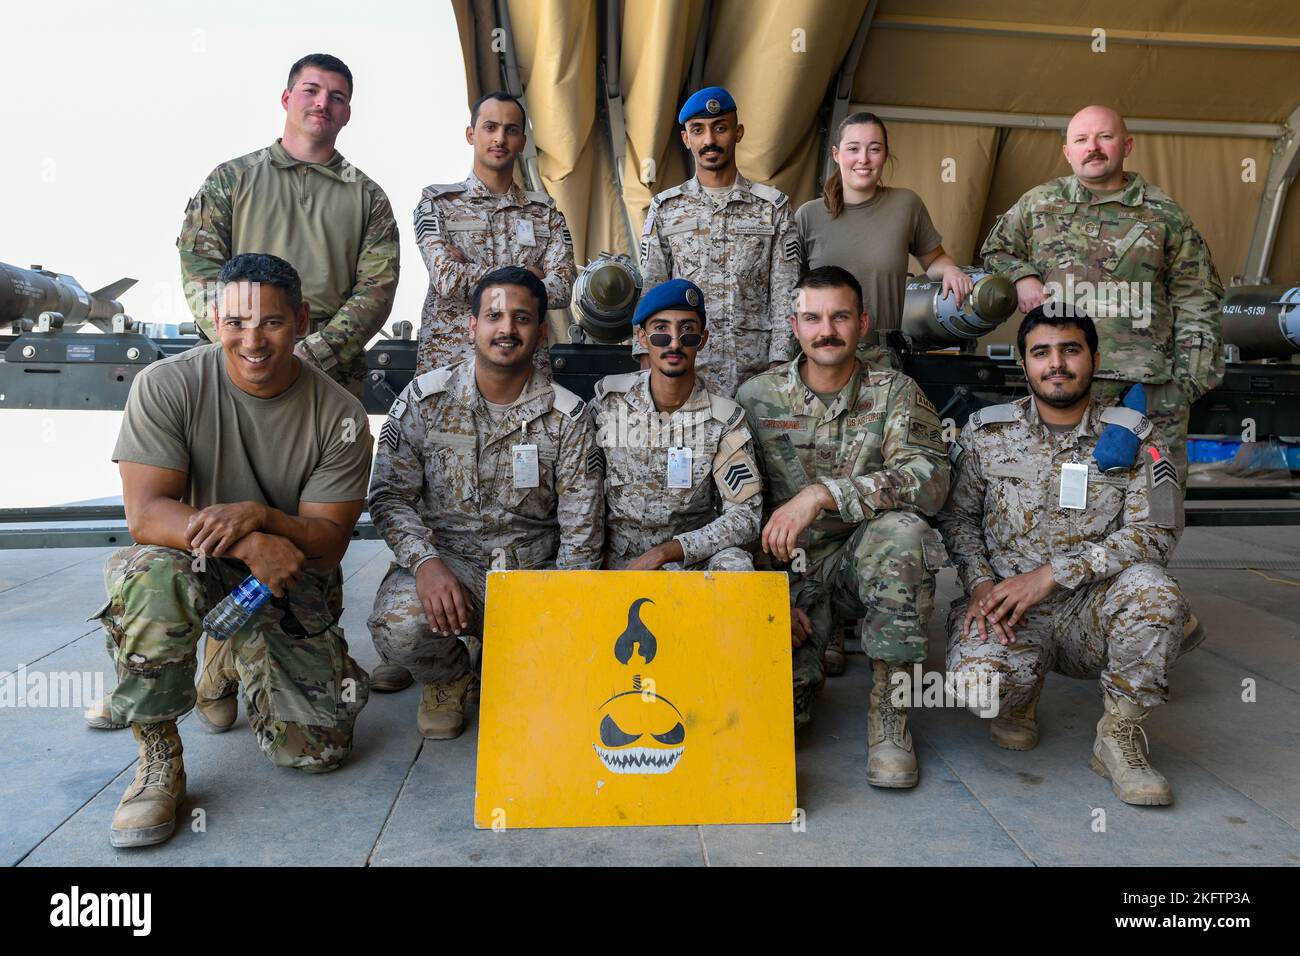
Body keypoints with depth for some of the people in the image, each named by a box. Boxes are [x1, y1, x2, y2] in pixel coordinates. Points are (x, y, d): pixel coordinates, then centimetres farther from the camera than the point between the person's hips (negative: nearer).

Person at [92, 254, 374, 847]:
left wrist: (261, 517, -33)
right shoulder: (167, 385, -13)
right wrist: (247, 545, -35)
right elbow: (144, 514, -19)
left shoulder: (340, 416, -12)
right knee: (151, 572, -38)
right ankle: (158, 761, -15)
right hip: (200, 569, -1)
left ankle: (230, 663, 25)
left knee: (316, 750, -8)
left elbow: (329, 544, -12)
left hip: (295, 583, 1)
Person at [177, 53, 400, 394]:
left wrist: (309, 358, -13)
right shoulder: (230, 180, 12)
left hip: (333, 372, 0)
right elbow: (200, 271, 3)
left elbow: (376, 289, 0)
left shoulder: (368, 197, 11)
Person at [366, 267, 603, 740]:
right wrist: (425, 561, -20)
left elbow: (581, 532, -2)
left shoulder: (568, 416, -1)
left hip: (533, 570, 1)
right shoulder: (424, 398, 0)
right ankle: (449, 673, 8)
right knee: (398, 625, -32)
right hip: (444, 559, 0)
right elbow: (390, 494, -2)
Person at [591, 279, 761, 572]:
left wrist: (664, 553, -21)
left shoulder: (725, 419, -8)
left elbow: (746, 516, -12)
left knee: (734, 562, -30)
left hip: (692, 559, 0)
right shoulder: (607, 398, -3)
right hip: (615, 562, 0)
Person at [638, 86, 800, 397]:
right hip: (683, 373, 1)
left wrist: (779, 365, -7)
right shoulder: (664, 208, 8)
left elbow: (785, 294, 2)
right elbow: (650, 292, 7)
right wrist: (648, 363, -3)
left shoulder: (774, 206, 6)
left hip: (757, 373, 0)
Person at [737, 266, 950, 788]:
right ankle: (805, 681, 16)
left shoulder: (895, 392, -1)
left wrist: (823, 494, -30)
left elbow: (929, 479, -19)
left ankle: (889, 706, -17)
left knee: (900, 529, -34)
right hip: (790, 568, 0)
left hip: (864, 561, 1)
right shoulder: (756, 397, 2)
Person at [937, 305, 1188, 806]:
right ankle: (1018, 698, 10)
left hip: (1093, 612, 1)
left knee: (1152, 588, -33)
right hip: (1008, 613, 0)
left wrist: (1052, 573, -17)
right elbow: (956, 516, 6)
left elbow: (1155, 531, -7)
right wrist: (980, 583, -13)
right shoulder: (986, 432, 5)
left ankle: (1118, 737, -10)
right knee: (978, 681, -31)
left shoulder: (1134, 437, 2)